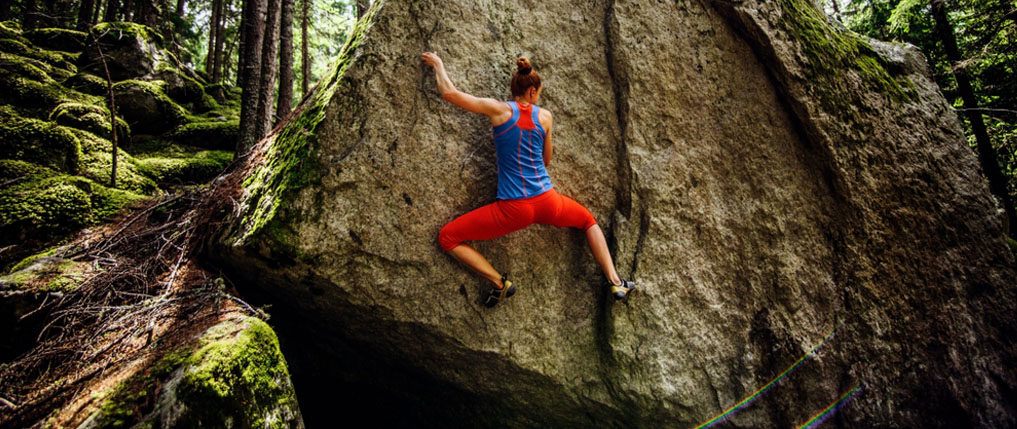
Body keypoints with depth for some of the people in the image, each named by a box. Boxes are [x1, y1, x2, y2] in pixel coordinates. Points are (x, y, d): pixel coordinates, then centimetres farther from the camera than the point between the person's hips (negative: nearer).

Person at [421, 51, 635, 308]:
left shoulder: (498, 110, -2)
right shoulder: (545, 116, 7)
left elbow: (449, 93, -1)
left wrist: (438, 65, 18)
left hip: (513, 209, -3)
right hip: (547, 202, 4)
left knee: (447, 238, 9)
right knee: (589, 221, 34)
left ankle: (499, 283, -2)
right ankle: (615, 282, 25)